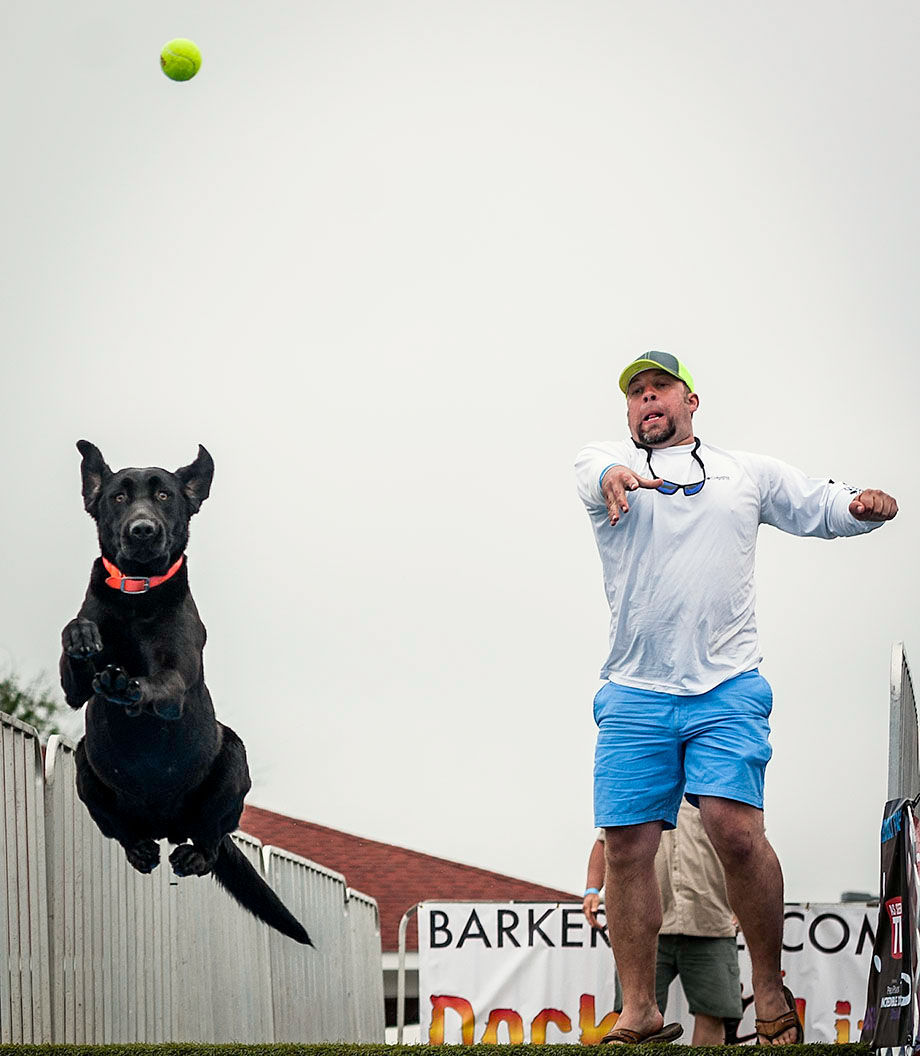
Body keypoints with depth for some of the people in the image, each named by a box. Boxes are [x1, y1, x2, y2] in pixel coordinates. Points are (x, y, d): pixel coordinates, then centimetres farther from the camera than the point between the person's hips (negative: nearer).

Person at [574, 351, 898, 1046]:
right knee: (626, 845, -4)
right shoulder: (613, 465, 13)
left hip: (727, 689, -1)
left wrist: (863, 506, -1)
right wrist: (613, 474, -36)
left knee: (734, 825, -18)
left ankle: (770, 985, -1)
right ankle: (640, 1013, 5)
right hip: (634, 695, 1)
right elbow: (594, 470, -10)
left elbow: (819, 507, 24)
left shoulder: (746, 472, 18)